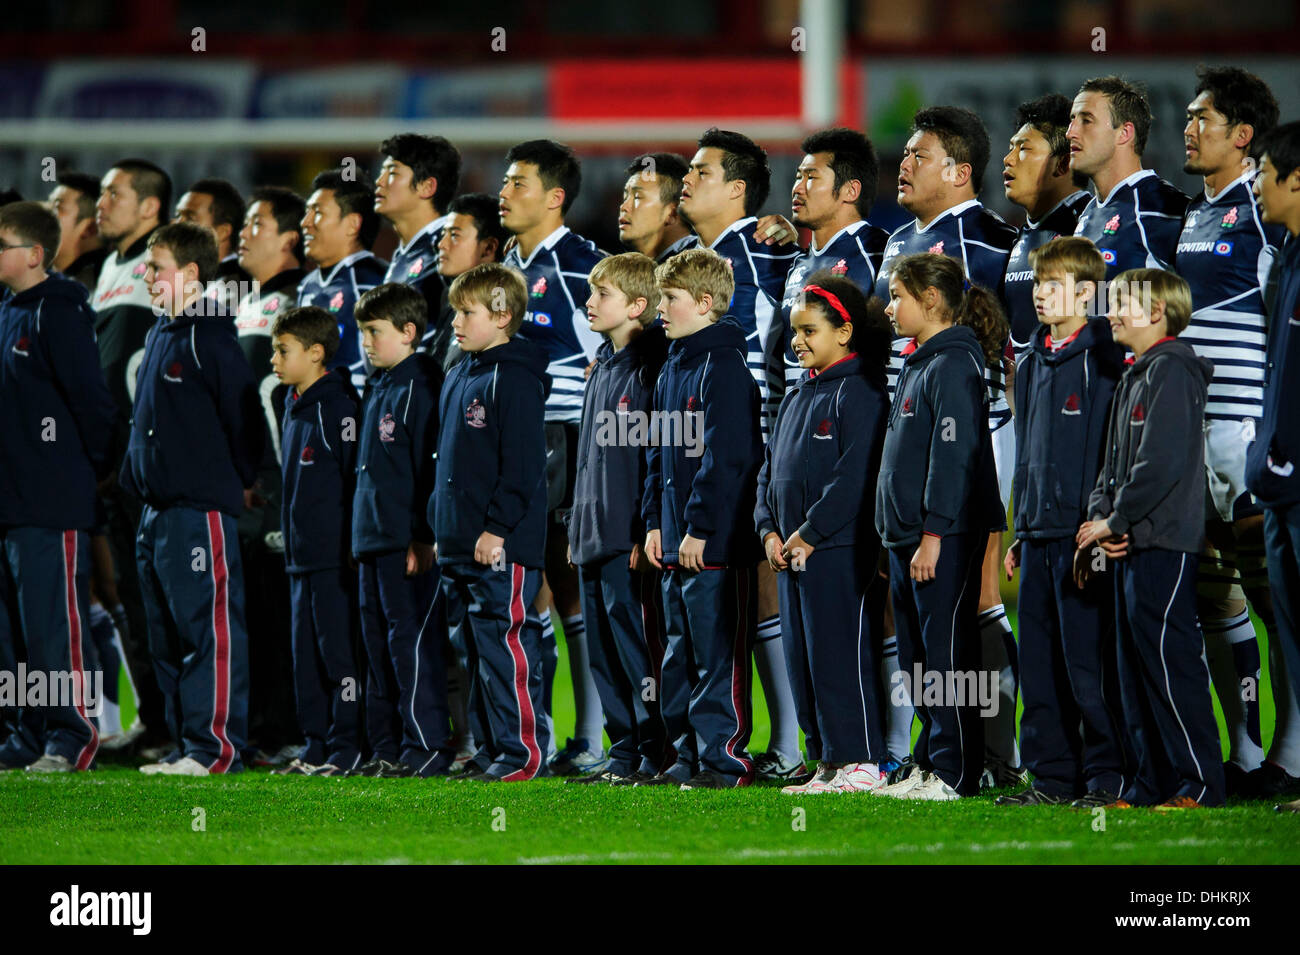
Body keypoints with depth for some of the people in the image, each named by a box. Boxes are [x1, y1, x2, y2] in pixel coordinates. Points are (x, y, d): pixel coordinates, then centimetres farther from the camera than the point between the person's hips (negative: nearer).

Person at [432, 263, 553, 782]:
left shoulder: (514, 379, -12)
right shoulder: (459, 377, 17)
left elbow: (522, 464, -17)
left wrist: (498, 528, -20)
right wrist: (443, 529, 20)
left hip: (502, 547, -10)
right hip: (463, 546, 10)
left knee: (506, 645, -9)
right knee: (480, 650, 12)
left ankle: (525, 752, -6)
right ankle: (491, 748, 17)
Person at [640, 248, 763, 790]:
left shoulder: (724, 365, -13)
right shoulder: (673, 368, 16)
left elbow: (727, 457, -19)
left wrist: (700, 527, -20)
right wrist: (655, 520, 15)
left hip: (716, 542, -10)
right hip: (677, 542, 10)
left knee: (717, 655, -7)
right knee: (681, 657, 13)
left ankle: (724, 759, -4)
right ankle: (689, 757, 18)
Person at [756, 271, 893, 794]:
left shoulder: (859, 392, -10)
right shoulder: (797, 397, 19)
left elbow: (856, 476, -18)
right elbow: (771, 470, 21)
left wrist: (810, 534, -17)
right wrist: (769, 530, 6)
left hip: (840, 551, -9)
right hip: (791, 554, 9)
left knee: (840, 657, -9)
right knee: (803, 660, 9)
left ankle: (863, 763, -5)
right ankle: (830, 764, 14)